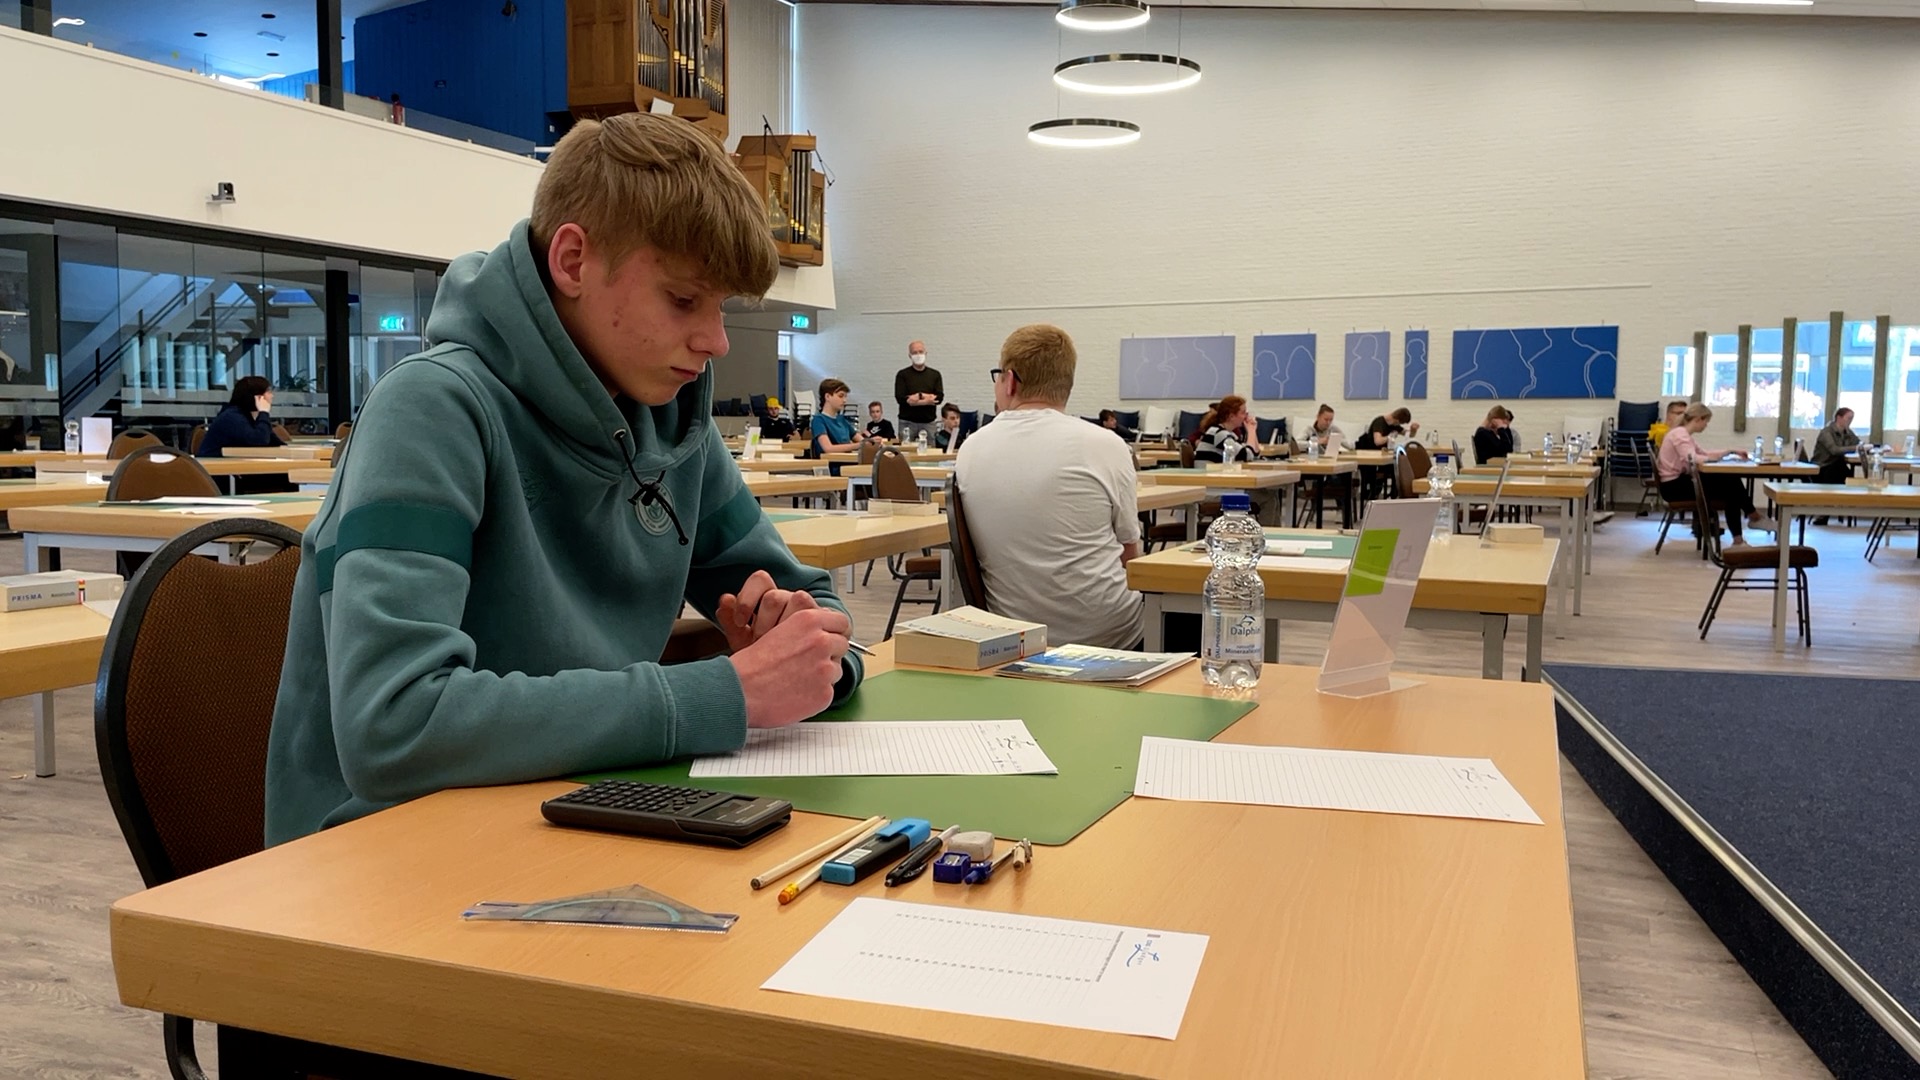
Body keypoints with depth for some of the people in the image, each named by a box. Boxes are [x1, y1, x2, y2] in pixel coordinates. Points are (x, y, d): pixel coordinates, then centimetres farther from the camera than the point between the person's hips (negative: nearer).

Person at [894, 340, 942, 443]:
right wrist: (927, 400, -10)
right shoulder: (902, 375, 4)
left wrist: (919, 396, -11)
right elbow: (900, 398, -7)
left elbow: (939, 397, 0)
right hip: (907, 422, -1)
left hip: (928, 423, 2)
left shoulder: (934, 375, 10)